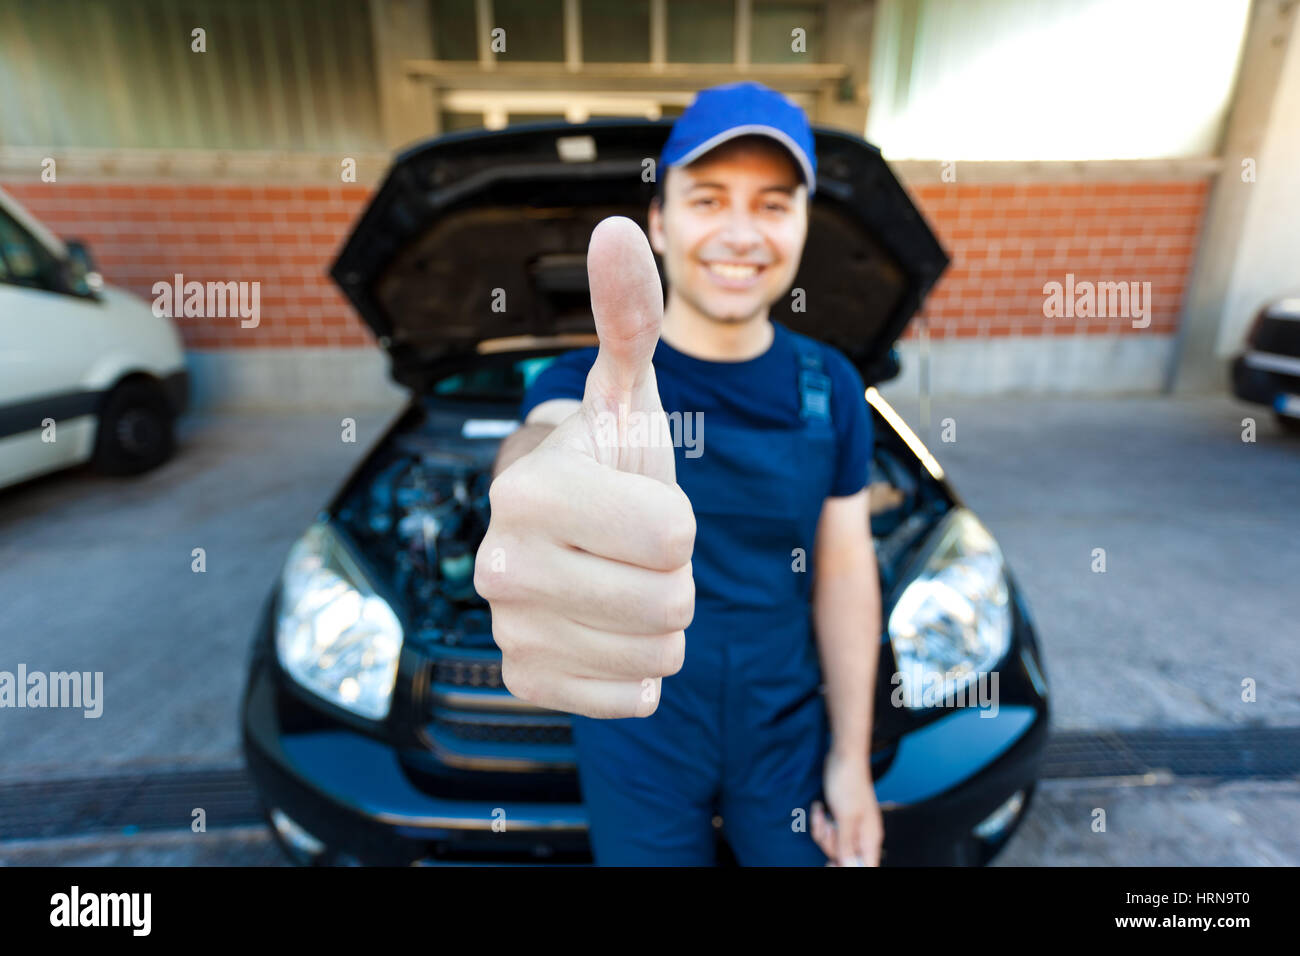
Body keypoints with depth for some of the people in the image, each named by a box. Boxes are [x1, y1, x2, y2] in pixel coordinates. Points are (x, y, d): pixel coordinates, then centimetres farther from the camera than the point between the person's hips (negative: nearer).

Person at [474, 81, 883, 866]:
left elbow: (845, 571, -1)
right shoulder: (581, 381, -16)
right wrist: (548, 472, -66)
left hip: (786, 731, 3)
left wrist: (852, 758, 2)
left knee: (796, 855, 21)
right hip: (637, 739, -2)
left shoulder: (831, 387, -6)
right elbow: (545, 435, -41)